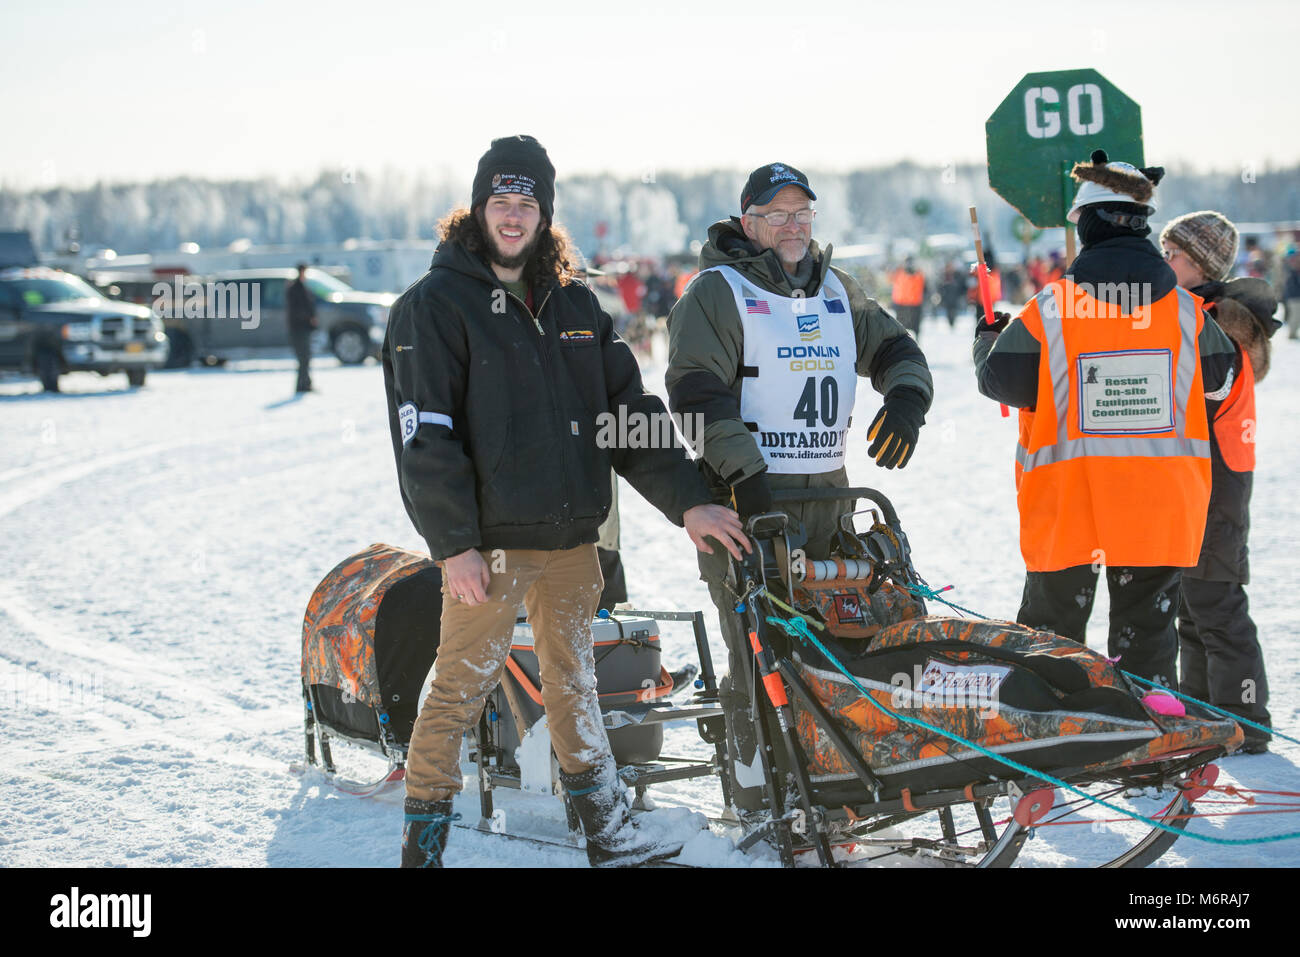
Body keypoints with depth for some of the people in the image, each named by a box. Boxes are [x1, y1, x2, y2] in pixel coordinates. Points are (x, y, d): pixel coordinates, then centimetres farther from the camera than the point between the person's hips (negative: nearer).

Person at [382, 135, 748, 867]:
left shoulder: (575, 306, 13)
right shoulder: (436, 305, -5)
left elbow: (630, 410, 13)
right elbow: (425, 435, -10)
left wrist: (687, 499, 4)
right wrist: (454, 543, -16)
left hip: (573, 537, 6)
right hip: (491, 540, -5)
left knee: (575, 684, 16)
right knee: (460, 690, -1)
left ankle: (612, 835, 24)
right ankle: (424, 846, 9)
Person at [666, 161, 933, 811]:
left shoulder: (835, 290, 18)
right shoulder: (717, 293, -1)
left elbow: (892, 347, 23)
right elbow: (697, 393, -10)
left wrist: (906, 398, 0)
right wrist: (742, 473, -19)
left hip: (826, 491, 6)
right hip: (749, 496, -6)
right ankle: (756, 791, -2)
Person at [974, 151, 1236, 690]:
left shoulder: (1049, 310, -10)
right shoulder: (1185, 309, -2)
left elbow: (1002, 379, -3)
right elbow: (1217, 373, 13)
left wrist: (989, 338, 18)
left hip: (1066, 508, -2)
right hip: (1160, 511, 2)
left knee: (1052, 631, 12)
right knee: (1147, 635, 9)